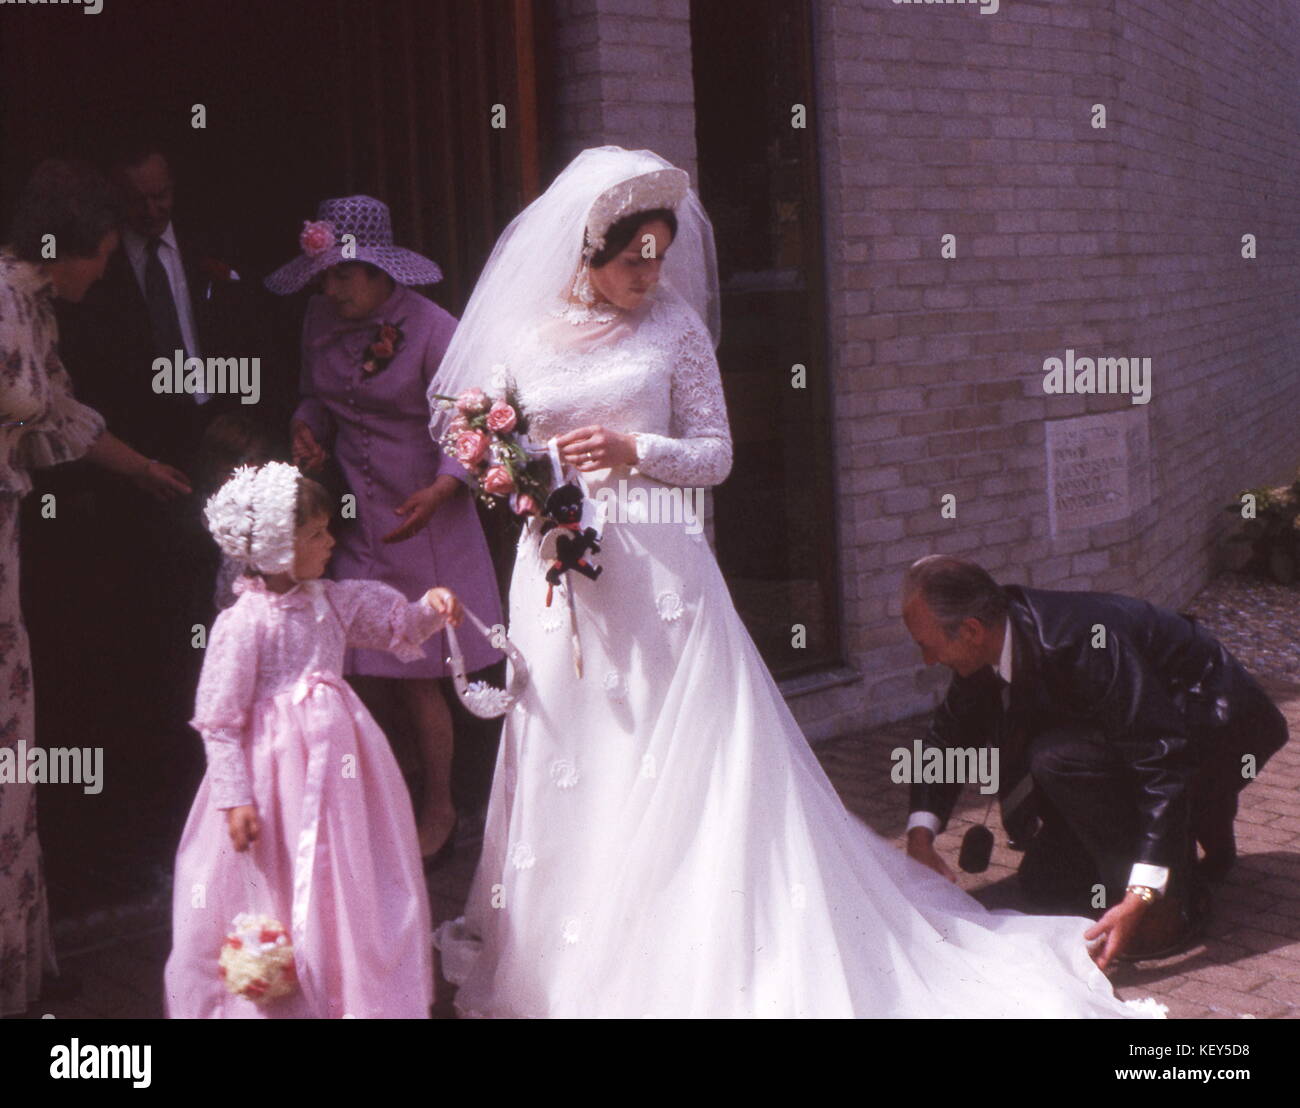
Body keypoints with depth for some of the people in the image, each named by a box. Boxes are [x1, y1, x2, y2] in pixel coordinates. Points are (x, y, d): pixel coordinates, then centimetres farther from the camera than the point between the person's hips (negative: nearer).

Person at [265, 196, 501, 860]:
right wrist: (306, 426, -3)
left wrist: (441, 489, -30)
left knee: (414, 680, 3)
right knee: (353, 672, 1)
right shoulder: (321, 321, 4)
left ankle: (438, 810, 23)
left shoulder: (431, 329, -14)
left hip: (420, 518, -5)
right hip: (353, 523, 5)